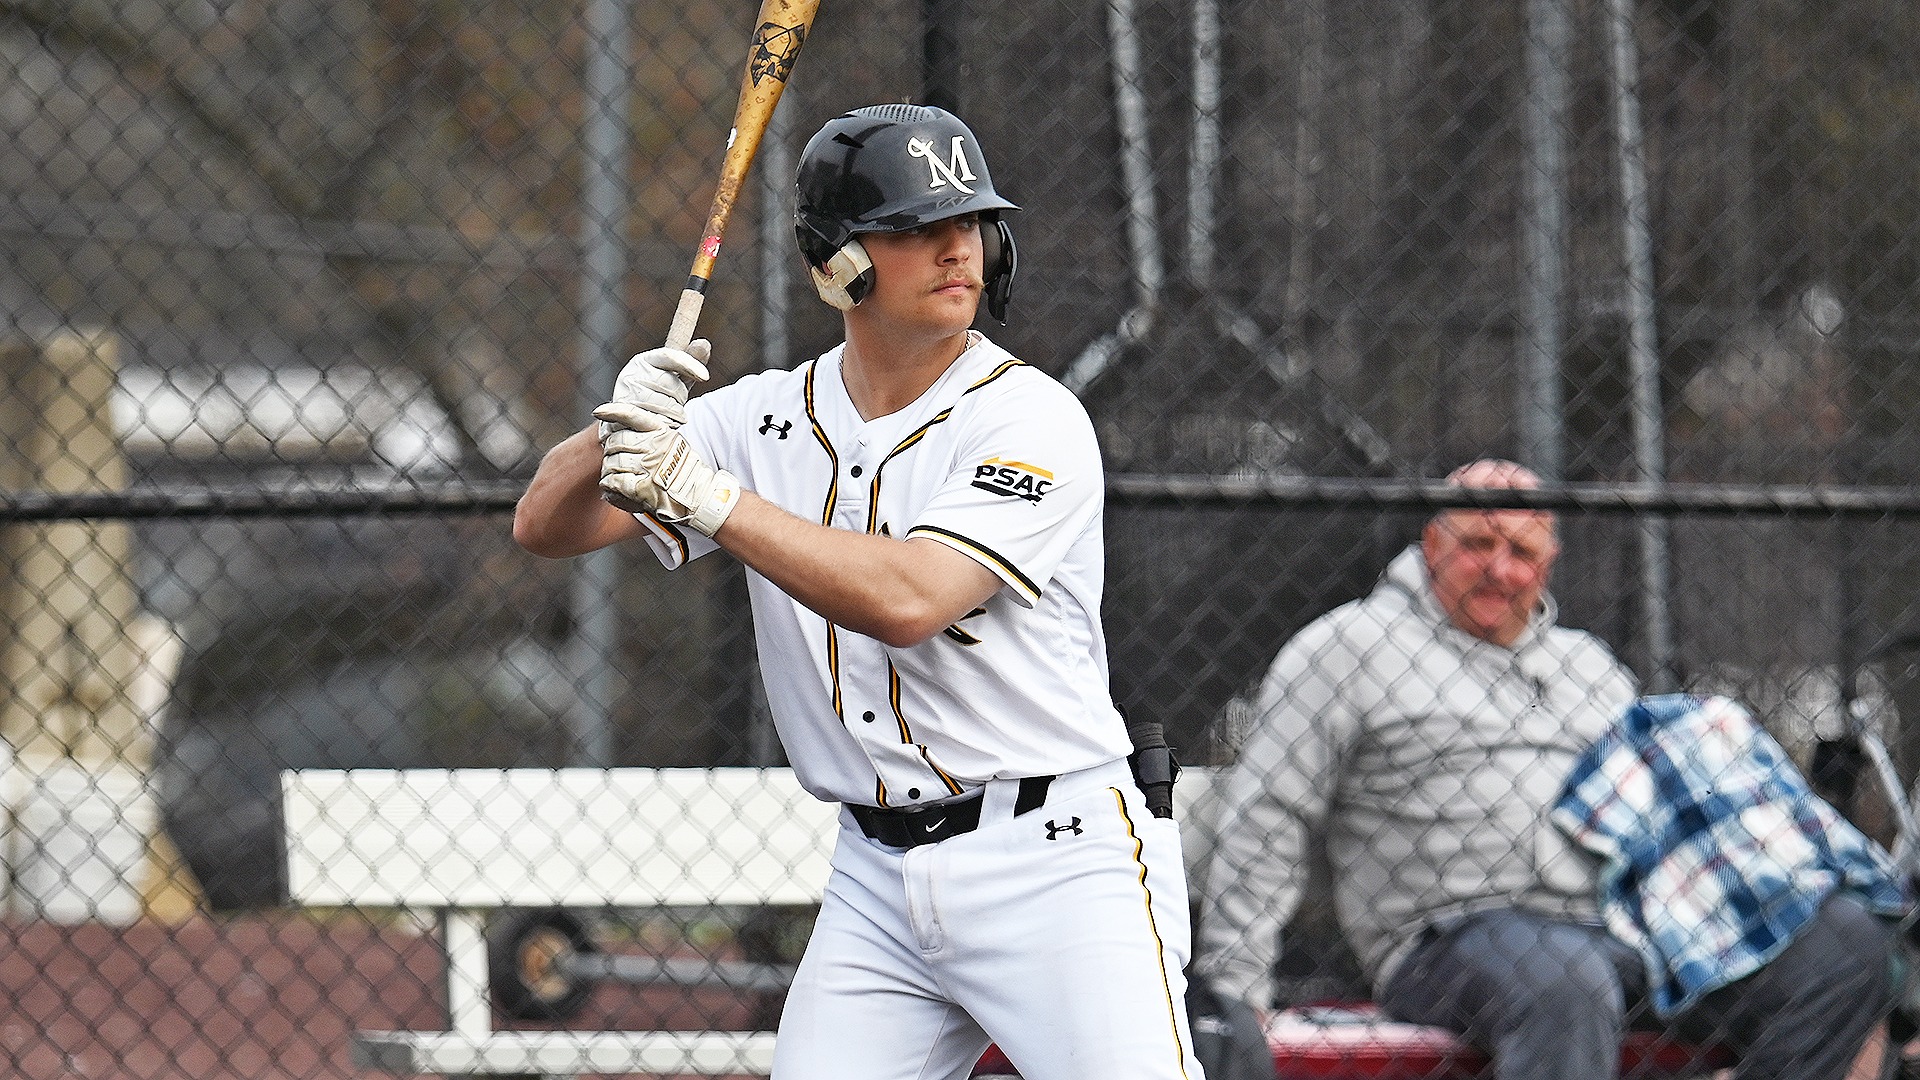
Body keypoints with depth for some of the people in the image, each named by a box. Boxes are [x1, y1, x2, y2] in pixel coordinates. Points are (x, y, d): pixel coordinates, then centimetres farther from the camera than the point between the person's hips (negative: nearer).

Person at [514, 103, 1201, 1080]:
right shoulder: (770, 418, 7)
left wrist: (707, 495, -23)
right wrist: (616, 434, -18)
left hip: (1060, 863, -5)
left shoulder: (1031, 421, -10)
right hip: (878, 881, 5)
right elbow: (544, 524, 4)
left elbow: (907, 600, -25)